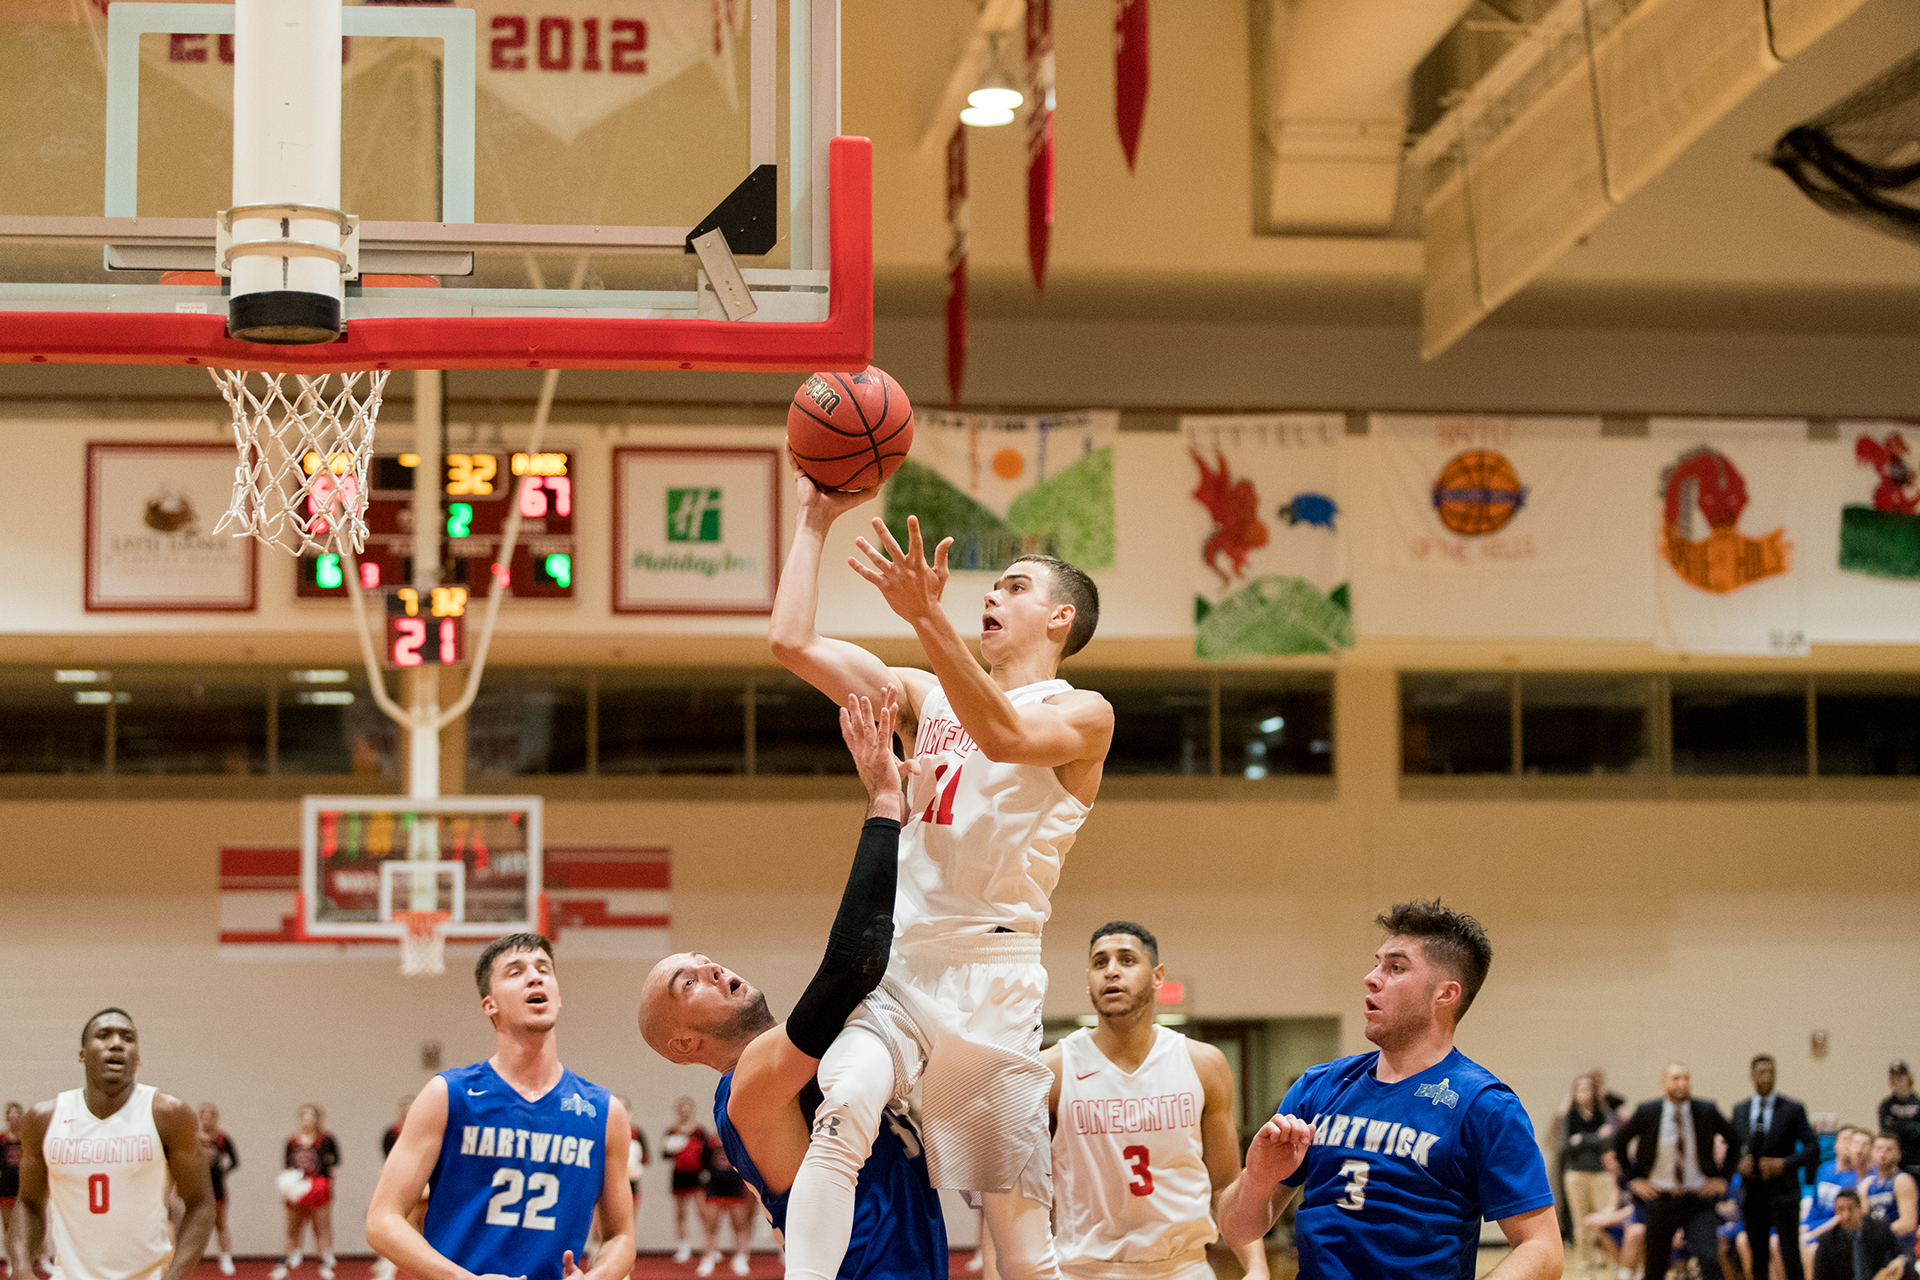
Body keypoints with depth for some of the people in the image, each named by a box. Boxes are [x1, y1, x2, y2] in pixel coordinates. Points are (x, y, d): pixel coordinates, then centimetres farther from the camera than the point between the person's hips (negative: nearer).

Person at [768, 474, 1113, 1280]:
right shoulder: (926, 695, 19)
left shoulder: (1082, 714, 3)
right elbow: (791, 643, 11)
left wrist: (927, 616, -31)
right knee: (843, 1114, -28)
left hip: (991, 971, -3)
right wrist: (815, 521, 10)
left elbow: (1005, 735, -21)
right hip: (894, 957, 3)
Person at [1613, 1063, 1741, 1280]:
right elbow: (1619, 1141, 10)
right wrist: (1633, 1179, 4)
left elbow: (1734, 1141, 11)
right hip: (1661, 1200, 1)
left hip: (1699, 1199, -1)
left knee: (1709, 1258, -19)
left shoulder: (1707, 1111, -4)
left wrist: (1723, 1177, 4)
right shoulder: (1647, 1112, -5)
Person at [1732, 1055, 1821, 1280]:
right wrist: (1741, 1163, -9)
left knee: (1790, 1255, -6)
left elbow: (1813, 1146, -5)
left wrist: (1784, 1164, -16)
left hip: (1783, 1193, -3)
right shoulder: (1739, 1109, 8)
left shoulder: (1792, 1109, -2)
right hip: (1752, 1193, 3)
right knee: (1758, 1257, 9)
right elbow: (1731, 1147, 12)